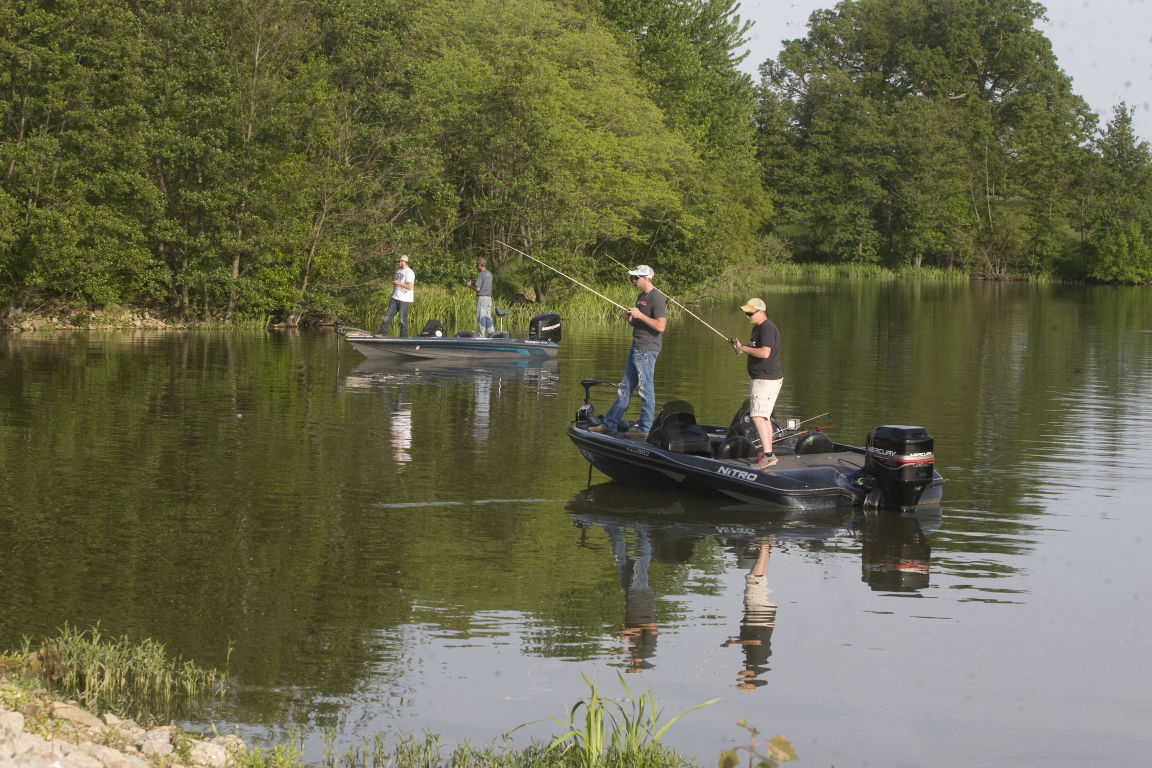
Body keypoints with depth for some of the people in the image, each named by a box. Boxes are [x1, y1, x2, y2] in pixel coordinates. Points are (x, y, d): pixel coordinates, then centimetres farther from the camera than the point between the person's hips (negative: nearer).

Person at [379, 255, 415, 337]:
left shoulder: (409, 273, -14)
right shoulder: (399, 271, 15)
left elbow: (409, 287, -22)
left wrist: (399, 283, -18)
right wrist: (392, 296, 21)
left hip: (404, 300, -8)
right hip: (395, 298, 8)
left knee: (403, 319, -3)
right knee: (388, 315, 5)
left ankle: (403, 337, 5)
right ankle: (383, 333, 8)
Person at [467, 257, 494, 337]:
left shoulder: (480, 275, -12)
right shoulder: (489, 274, 12)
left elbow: (477, 288, -16)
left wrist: (470, 286, 2)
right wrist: (474, 282, 22)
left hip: (482, 298, -7)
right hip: (489, 298, 7)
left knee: (481, 317, -3)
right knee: (488, 317, 9)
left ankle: (482, 336, -3)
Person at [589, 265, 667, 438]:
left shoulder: (656, 298, -13)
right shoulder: (641, 297, 17)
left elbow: (660, 326, -21)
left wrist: (640, 315, -19)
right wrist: (630, 319, 4)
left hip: (647, 350, -10)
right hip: (636, 349, 10)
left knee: (646, 390, -3)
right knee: (624, 388, 12)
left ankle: (644, 428, 2)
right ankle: (609, 424, 17)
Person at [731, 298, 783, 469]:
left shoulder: (767, 328, -18)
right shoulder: (757, 328, 16)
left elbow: (765, 352, -30)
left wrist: (744, 348, -17)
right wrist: (741, 347, 9)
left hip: (766, 379, -11)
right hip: (762, 378, 11)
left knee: (758, 416, -17)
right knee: (764, 416, 16)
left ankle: (768, 455, -20)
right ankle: (767, 454, 22)